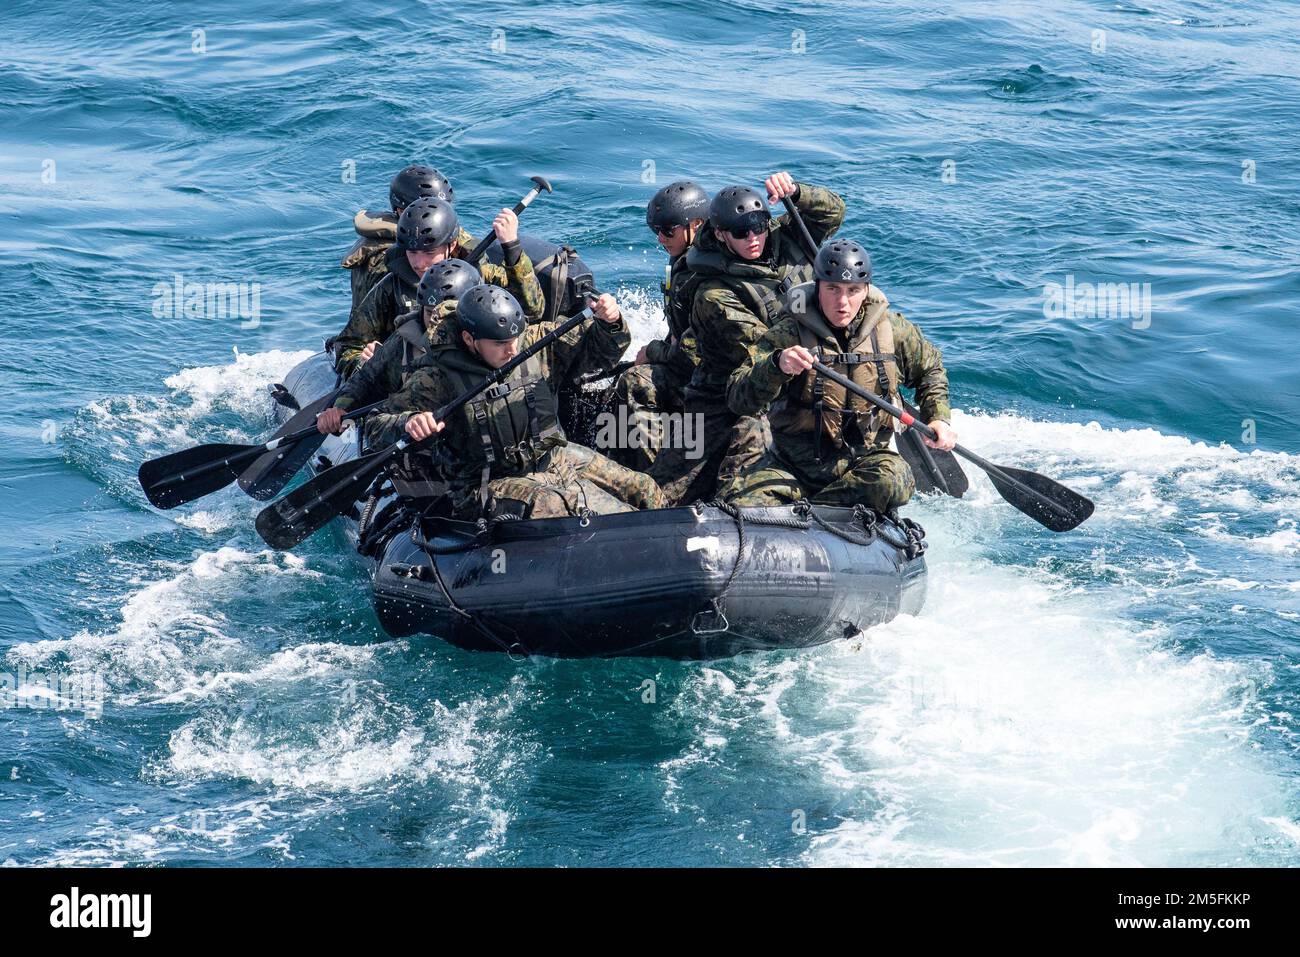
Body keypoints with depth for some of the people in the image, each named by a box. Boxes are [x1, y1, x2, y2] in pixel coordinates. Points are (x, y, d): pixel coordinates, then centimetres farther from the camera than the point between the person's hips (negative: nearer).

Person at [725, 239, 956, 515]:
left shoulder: (892, 329, 0)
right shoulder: (788, 334, -10)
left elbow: (930, 368, 22)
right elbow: (738, 398, -21)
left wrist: (939, 418, 7)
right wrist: (777, 366, -38)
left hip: (865, 459, 3)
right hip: (795, 468, -3)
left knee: (894, 479, -33)